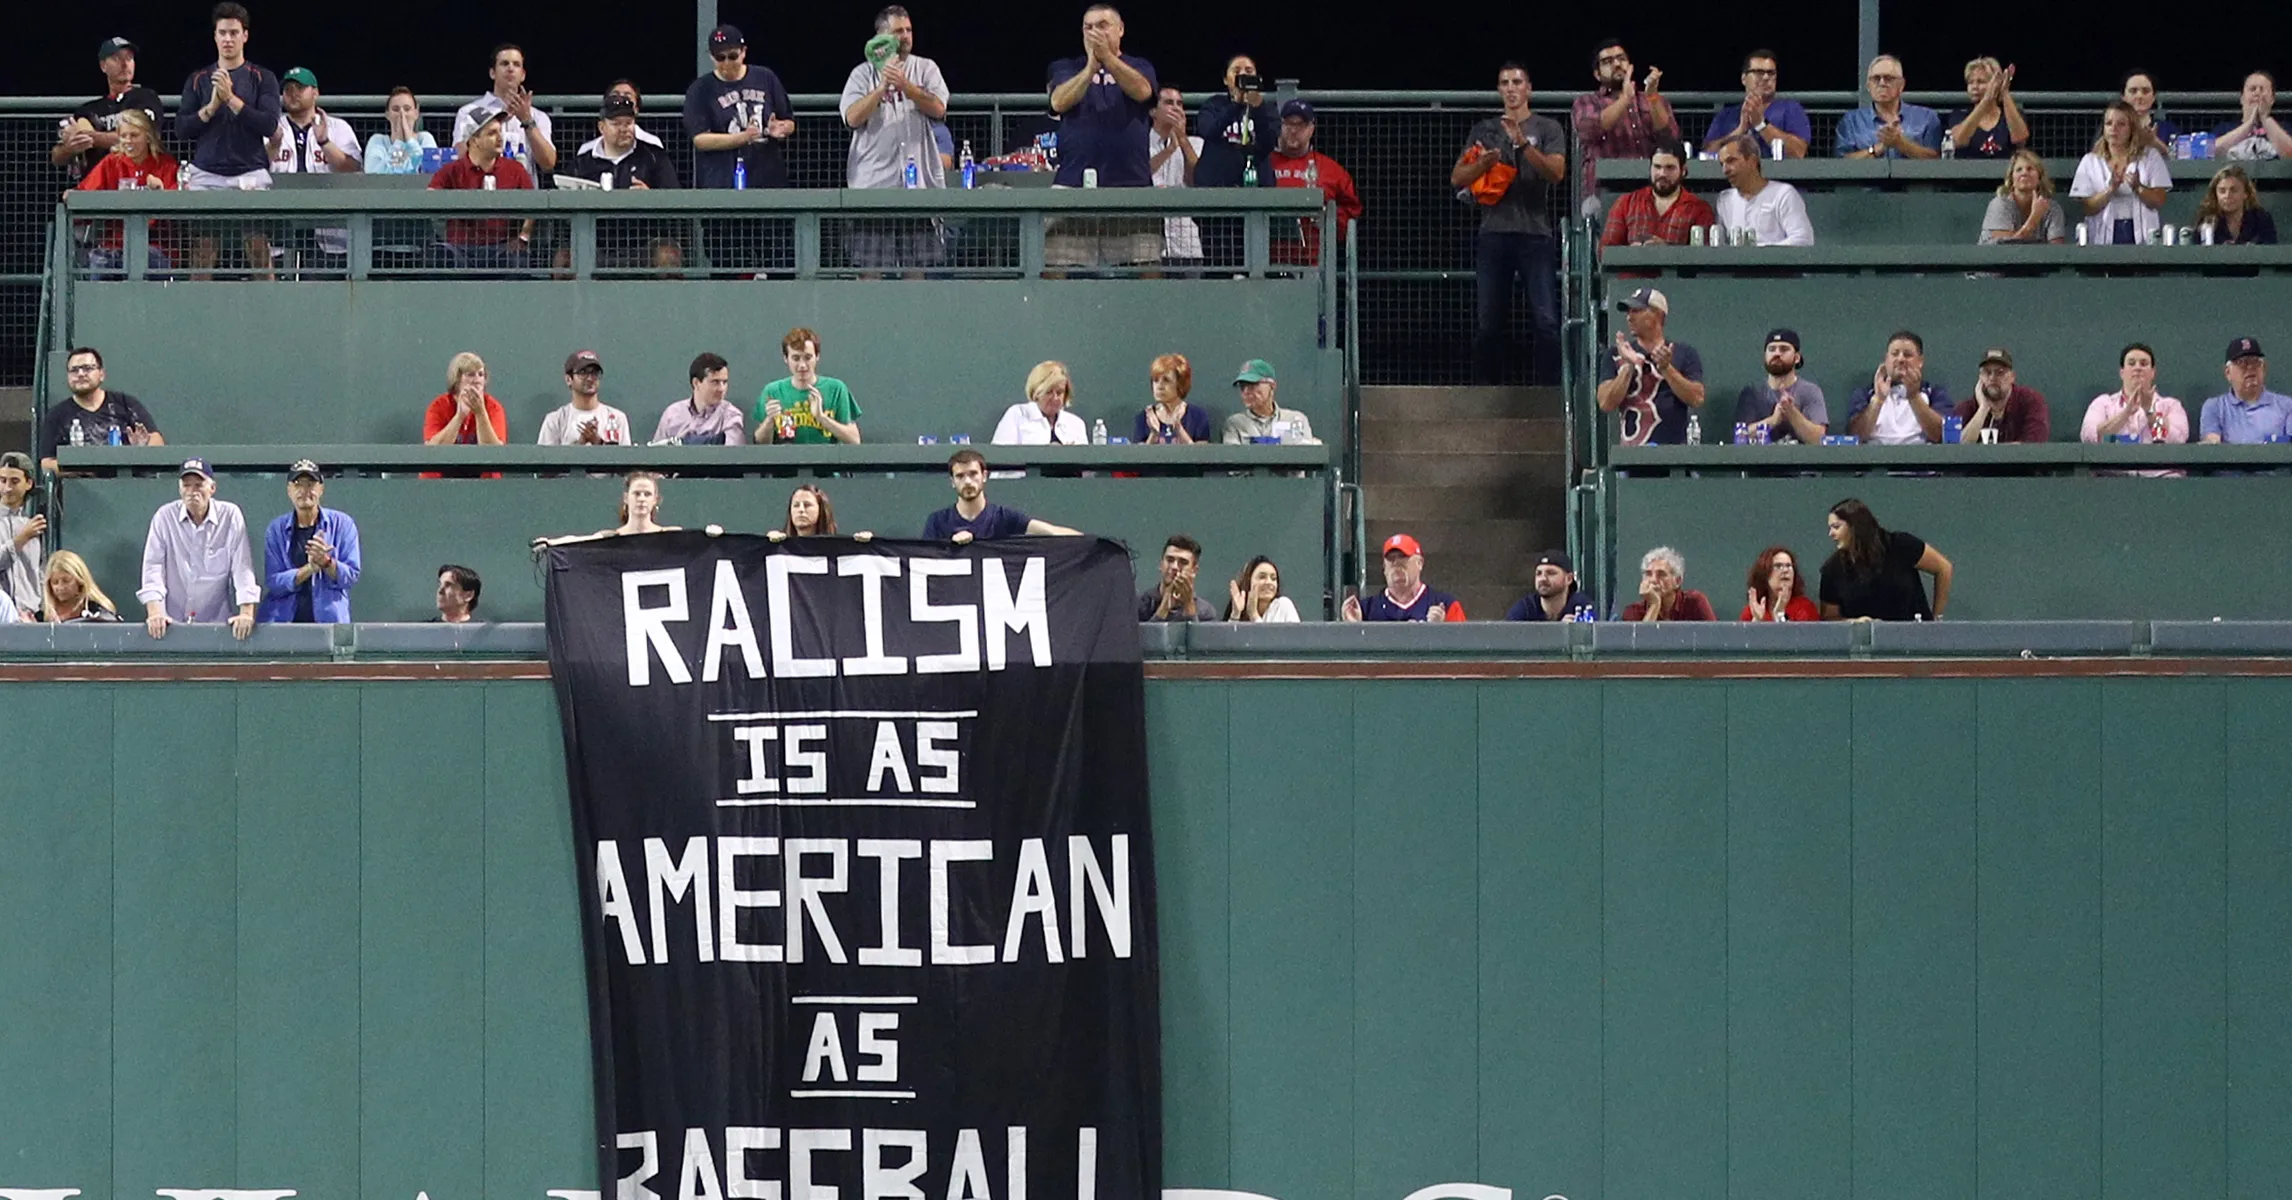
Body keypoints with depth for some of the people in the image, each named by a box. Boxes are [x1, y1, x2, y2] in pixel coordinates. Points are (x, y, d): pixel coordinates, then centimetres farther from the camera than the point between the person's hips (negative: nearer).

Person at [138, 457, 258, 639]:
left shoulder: (230, 515, 1)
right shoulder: (165, 517, 2)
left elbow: (242, 567, -4)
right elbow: (153, 568, -2)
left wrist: (246, 613, -14)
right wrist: (155, 613, -15)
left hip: (217, 623, 0)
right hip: (174, 624, 0)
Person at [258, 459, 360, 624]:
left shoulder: (342, 524, 5)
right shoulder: (276, 529, 7)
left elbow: (351, 577, 1)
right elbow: (273, 582, -2)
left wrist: (326, 562, -18)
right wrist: (311, 567, -16)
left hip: (328, 620, -1)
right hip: (282, 620, 1)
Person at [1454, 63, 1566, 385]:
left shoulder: (1547, 129, 9)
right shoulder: (1484, 130, 16)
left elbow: (1556, 172, -6)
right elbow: (1457, 178, 10)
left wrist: (1523, 144, -18)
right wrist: (1483, 163, -10)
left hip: (1535, 231, -2)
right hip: (1493, 233, 3)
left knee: (1545, 320, -11)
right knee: (1488, 322, 2)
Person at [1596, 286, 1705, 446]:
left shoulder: (1684, 354, 8)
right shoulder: (1615, 356, 11)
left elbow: (1697, 399, -3)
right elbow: (1606, 404, 0)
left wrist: (1666, 368, -12)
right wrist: (1629, 366, -10)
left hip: (1674, 451, -1)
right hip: (1630, 452, 1)